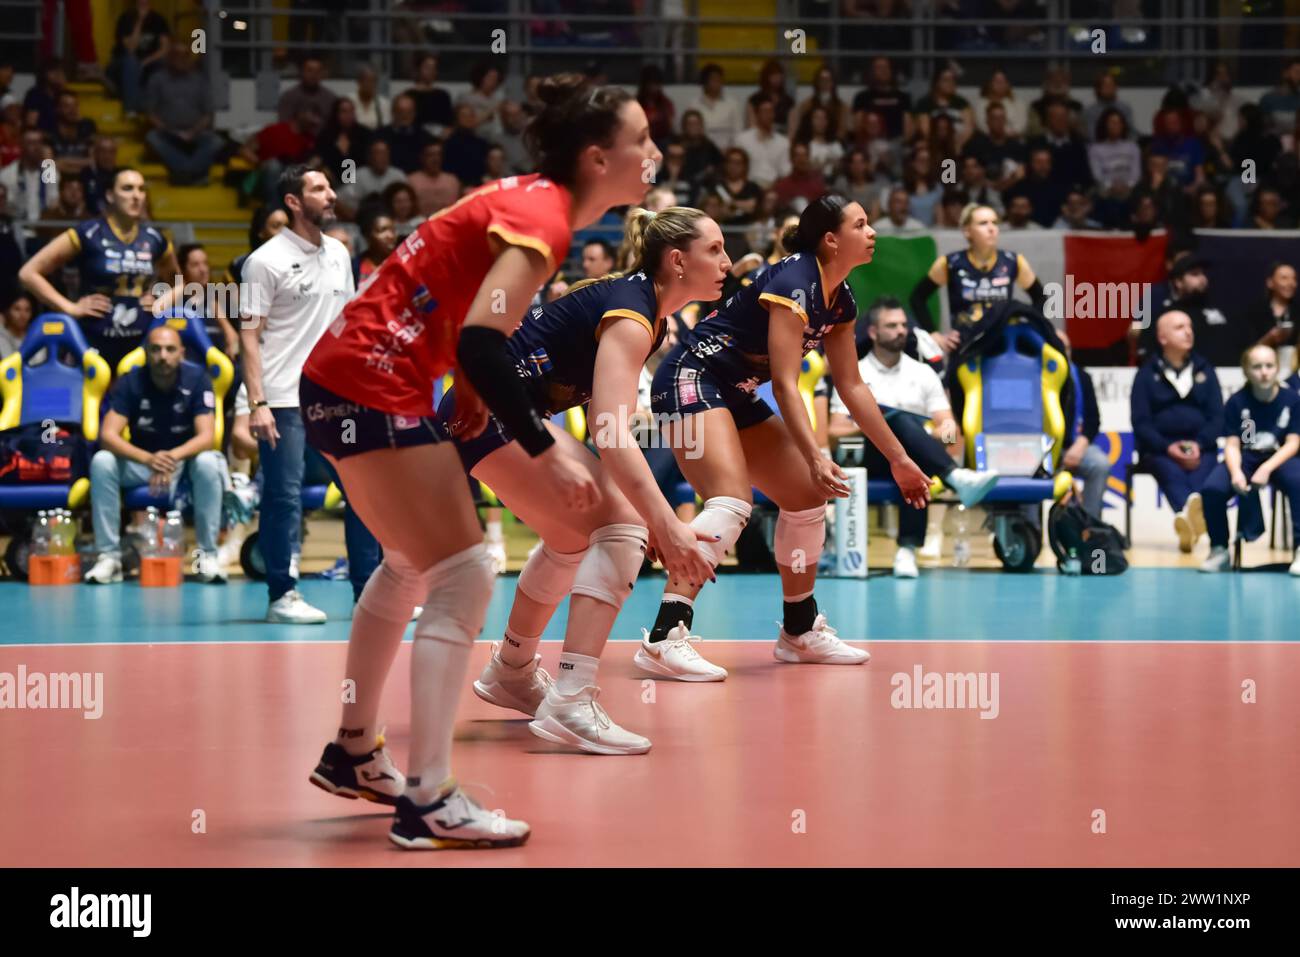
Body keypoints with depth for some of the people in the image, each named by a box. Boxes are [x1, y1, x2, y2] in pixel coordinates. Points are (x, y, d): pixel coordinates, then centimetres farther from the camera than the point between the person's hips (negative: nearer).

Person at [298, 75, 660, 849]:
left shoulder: (531, 197, 9)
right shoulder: (542, 218, -18)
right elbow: (481, 341, -30)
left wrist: (469, 390, 14)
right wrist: (546, 451, -27)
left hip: (348, 380, 10)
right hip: (371, 391, -10)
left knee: (412, 566, 24)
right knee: (465, 579, -9)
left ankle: (354, 753, 35)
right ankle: (428, 804, -8)